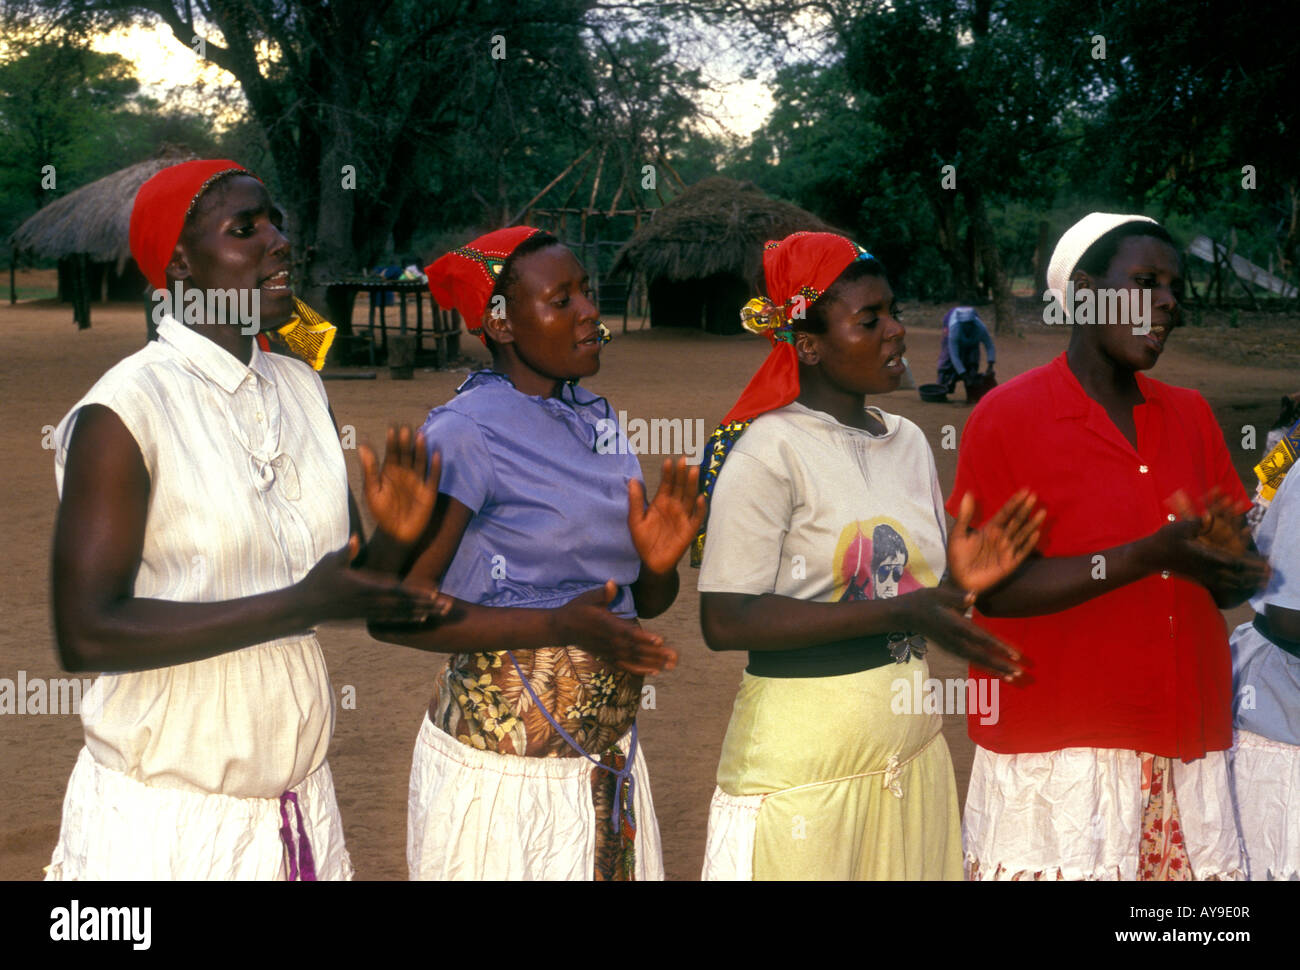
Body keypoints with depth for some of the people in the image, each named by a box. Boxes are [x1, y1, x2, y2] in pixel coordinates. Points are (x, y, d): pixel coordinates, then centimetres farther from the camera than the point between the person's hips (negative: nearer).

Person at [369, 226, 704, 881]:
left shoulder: (599, 419, 9)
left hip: (610, 749, 7)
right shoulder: (462, 433, -13)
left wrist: (659, 565, -10)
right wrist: (558, 626, -24)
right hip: (501, 770, -7)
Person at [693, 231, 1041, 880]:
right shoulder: (768, 450, -13)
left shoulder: (908, 442, 9)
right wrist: (896, 612, -23)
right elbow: (724, 621, -21)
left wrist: (961, 580, -8)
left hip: (912, 755, 7)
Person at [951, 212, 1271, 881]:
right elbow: (991, 590, -13)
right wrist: (1146, 557, -22)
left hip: (1189, 751, 5)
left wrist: (1227, 557, -12)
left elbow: (1229, 588, 13)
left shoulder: (1190, 416, 13)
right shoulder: (1007, 417, -4)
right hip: (1057, 755, -5)